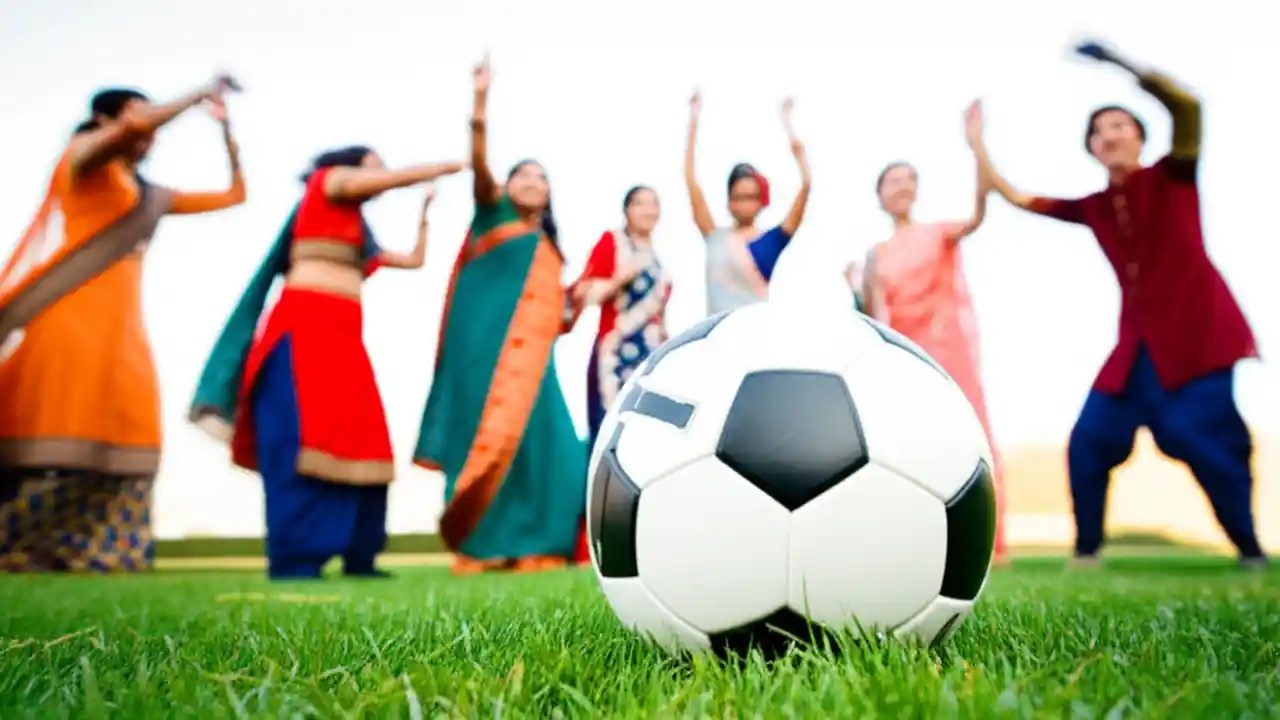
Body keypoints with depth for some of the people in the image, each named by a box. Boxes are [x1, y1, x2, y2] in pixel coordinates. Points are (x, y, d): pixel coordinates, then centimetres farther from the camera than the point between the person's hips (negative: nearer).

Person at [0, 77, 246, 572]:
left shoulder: (151, 197, 22)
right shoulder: (82, 155, 7)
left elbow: (234, 194, 28)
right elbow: (137, 125, -15)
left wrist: (226, 127, 25)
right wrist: (200, 95, -3)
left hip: (119, 322, 6)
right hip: (67, 310, -6)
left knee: (124, 432, -2)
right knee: (50, 423, -10)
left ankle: (93, 551, -1)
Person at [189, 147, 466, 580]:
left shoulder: (360, 231, 28)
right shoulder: (328, 181, 9)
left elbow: (415, 260, 35)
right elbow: (400, 178, 0)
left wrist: (425, 212, 42)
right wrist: (447, 167, 14)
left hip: (344, 336, 9)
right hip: (306, 325, -8)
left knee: (356, 443, 0)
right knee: (303, 440, -16)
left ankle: (358, 557, 0)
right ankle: (293, 560, -18)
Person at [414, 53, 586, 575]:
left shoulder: (547, 248, 22)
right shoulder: (494, 213, 9)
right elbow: (479, 165, -10)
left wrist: (574, 309, 5)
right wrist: (481, 106, -21)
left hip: (530, 360, 5)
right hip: (487, 349, -5)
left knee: (539, 442, -3)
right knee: (490, 442, -7)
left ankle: (528, 547, 3)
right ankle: (479, 547, 0)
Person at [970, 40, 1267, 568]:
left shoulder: (1174, 177, 1)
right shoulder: (1093, 208, 13)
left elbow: (1186, 106, -17)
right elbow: (1018, 199, 15)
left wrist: (1117, 62, -19)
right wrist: (979, 147, 13)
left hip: (1199, 333, -5)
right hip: (1138, 344, 5)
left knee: (1205, 440, -15)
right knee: (1088, 441, -2)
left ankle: (1251, 551, 3)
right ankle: (1087, 549, 10)